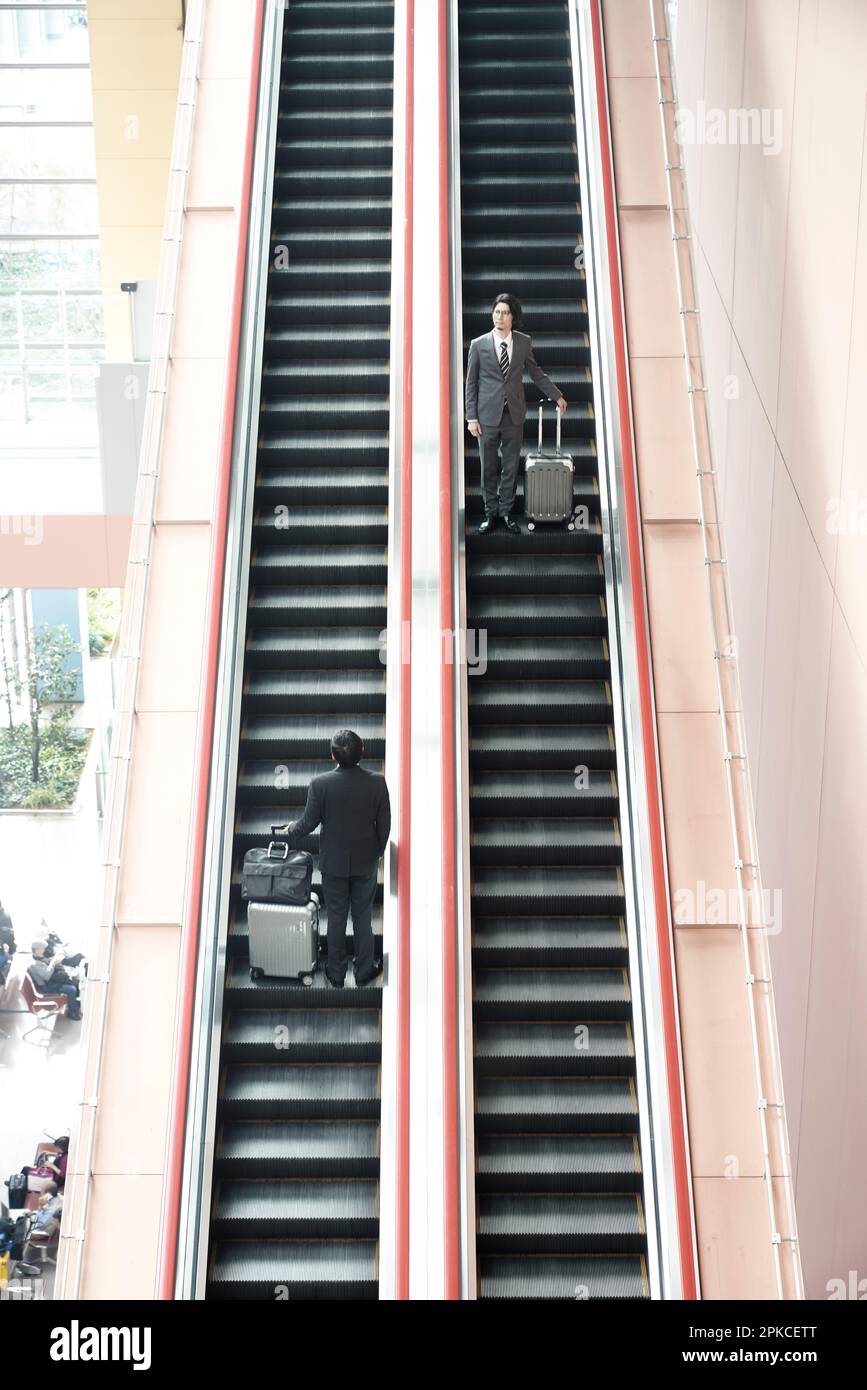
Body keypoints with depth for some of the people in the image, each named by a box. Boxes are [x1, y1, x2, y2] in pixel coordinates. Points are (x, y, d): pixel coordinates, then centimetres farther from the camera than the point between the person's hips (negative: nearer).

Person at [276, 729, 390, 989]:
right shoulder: (377, 782, -16)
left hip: (333, 863, -1)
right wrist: (379, 850, 12)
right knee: (362, 918, 16)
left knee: (336, 919, 14)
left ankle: (336, 974, 27)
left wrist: (290, 833, 12)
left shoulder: (320, 783, -20)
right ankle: (364, 971, 28)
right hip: (365, 862, 1)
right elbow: (384, 823, -6)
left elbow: (309, 822, -10)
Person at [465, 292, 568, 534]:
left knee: (511, 467, 6)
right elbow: (471, 383, 0)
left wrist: (556, 396, 18)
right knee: (489, 468, 5)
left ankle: (506, 512, 18)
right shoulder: (479, 345, -3)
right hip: (488, 415, -1)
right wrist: (472, 417, -4)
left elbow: (536, 373, 16)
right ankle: (490, 513, 17)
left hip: (514, 414, 2)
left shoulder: (524, 342, 2)